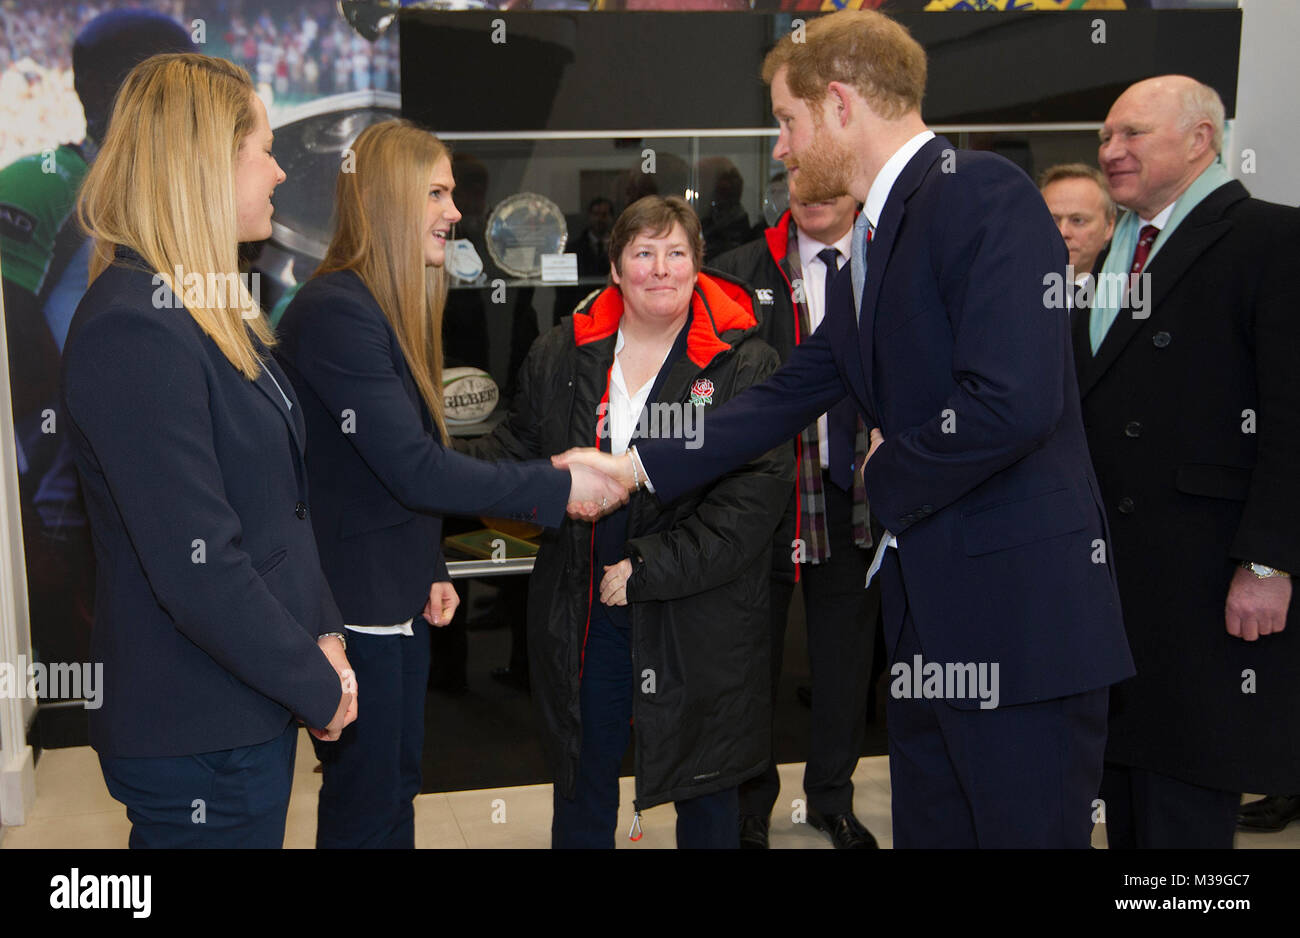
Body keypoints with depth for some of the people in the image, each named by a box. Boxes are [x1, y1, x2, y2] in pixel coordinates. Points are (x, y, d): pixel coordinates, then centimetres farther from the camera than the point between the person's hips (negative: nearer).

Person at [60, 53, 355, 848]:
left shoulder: (210, 308, 10)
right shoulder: (134, 329, -22)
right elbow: (199, 569, -25)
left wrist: (323, 633, 3)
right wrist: (318, 687, -14)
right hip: (198, 739, -9)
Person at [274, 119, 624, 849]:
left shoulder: (395, 309, 10)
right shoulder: (336, 312, -21)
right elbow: (414, 469, -25)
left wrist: (431, 567, 11)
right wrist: (558, 488, -23)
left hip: (398, 595, 9)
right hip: (354, 605, -9)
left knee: (398, 786, 19)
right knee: (366, 812, 3)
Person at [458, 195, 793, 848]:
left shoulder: (743, 364, -9)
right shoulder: (560, 355, 4)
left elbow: (757, 492, -15)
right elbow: (518, 452, 9)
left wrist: (648, 568, -18)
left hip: (697, 619, -2)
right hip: (582, 616, 3)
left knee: (705, 793, 15)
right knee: (582, 783, 17)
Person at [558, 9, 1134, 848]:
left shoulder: (983, 194, -14)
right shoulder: (874, 241, 16)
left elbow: (1014, 399, -25)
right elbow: (788, 397, 18)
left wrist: (890, 477, -9)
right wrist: (636, 466, 17)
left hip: (1022, 608, -9)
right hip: (929, 607, 9)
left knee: (1029, 831, 3)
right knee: (930, 827, 18)